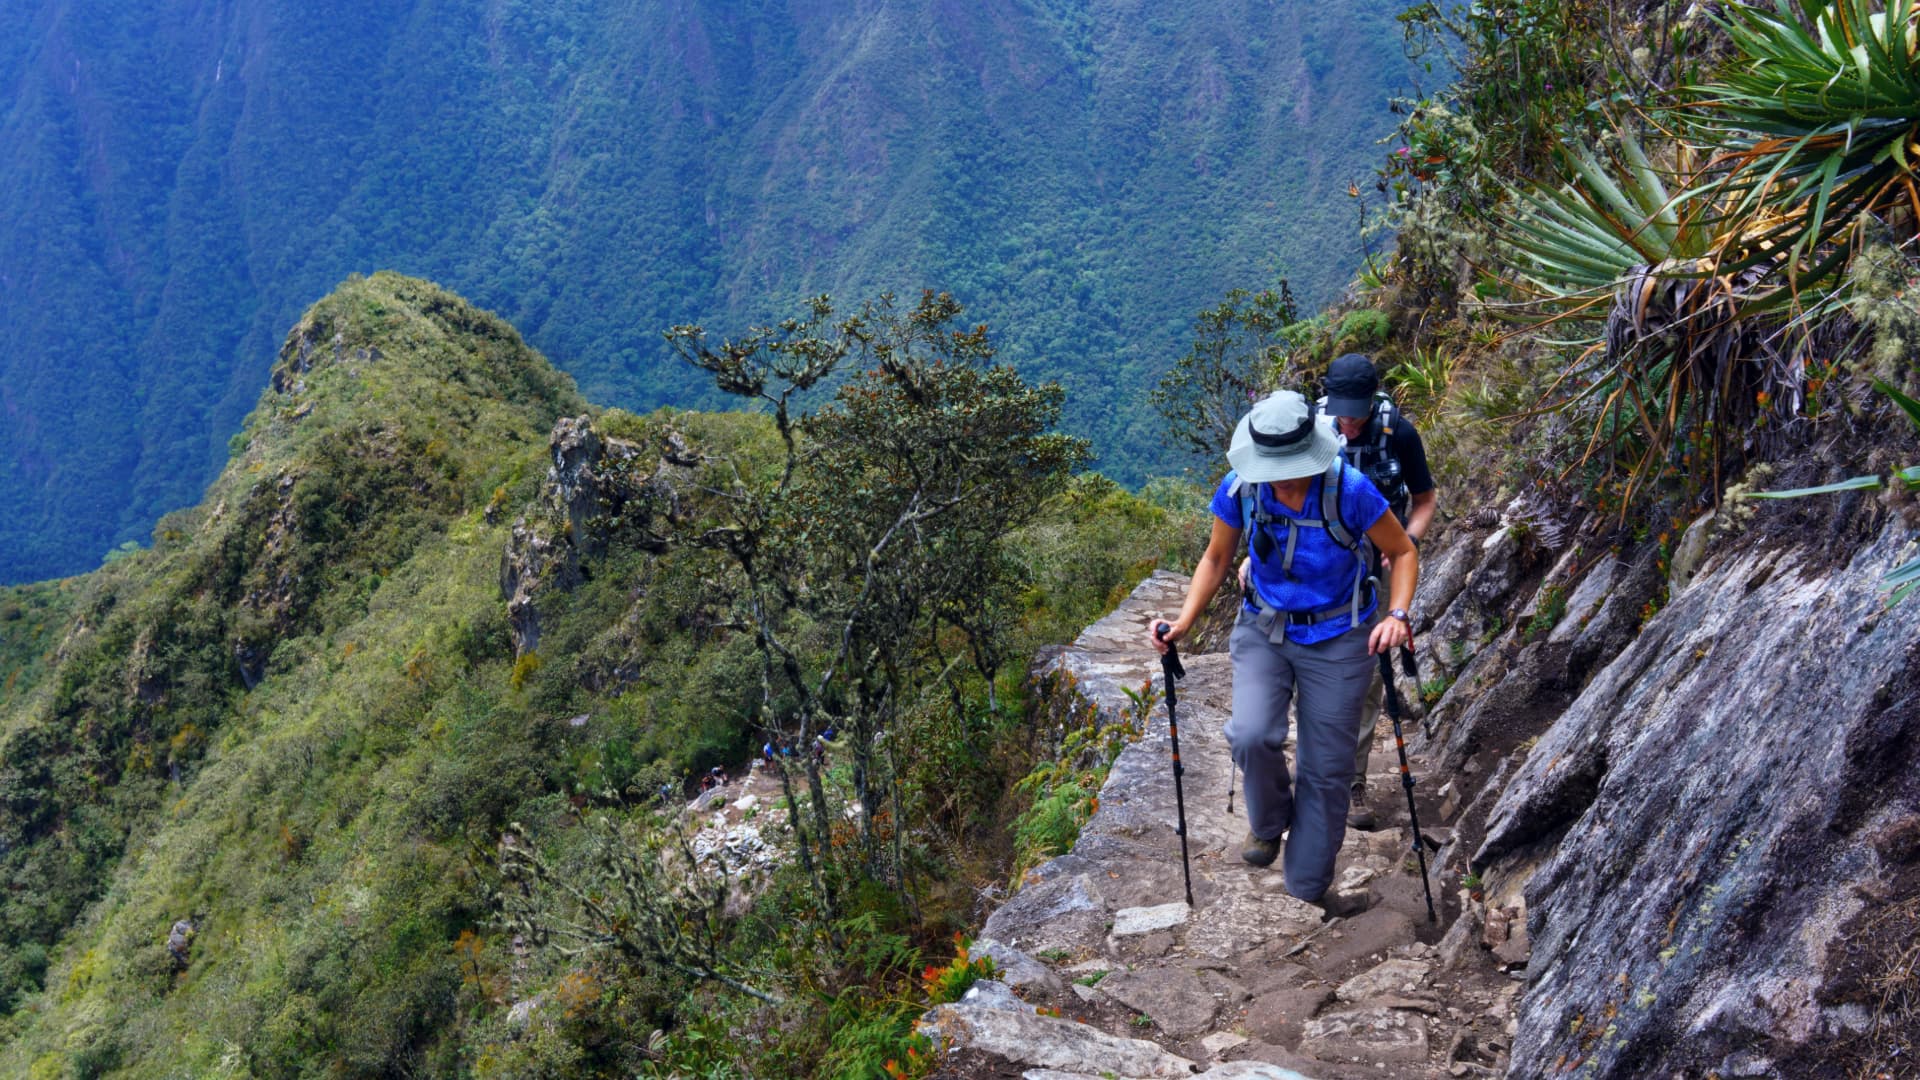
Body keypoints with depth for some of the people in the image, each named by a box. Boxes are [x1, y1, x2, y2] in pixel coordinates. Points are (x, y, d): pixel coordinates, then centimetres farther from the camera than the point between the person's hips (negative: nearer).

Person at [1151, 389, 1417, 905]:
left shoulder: (1349, 489, -23)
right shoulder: (1239, 490, -16)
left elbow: (1403, 553, -8)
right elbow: (1216, 560, 1)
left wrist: (1397, 616, -25)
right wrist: (1184, 621, -13)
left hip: (1336, 641, -1)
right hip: (1264, 631, 2)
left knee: (1326, 771, 4)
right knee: (1251, 736, -24)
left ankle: (1306, 895, 22)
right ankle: (1269, 822, 9)